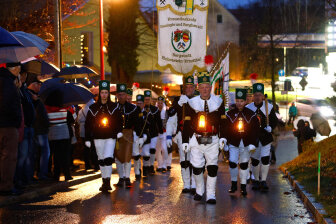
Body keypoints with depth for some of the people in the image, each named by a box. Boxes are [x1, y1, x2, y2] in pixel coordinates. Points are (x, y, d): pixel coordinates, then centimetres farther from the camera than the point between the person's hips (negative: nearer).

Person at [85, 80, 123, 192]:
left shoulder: (114, 107, 3)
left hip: (110, 137, -2)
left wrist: (119, 131, -13)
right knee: (101, 160, 8)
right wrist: (87, 139, 2)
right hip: (98, 138, 2)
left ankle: (107, 182, -15)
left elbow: (119, 120, 5)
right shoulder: (93, 108, 5)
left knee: (108, 158, -16)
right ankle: (104, 182, 19)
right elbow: (88, 124, 6)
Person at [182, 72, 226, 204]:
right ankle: (199, 191, 23)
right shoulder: (192, 103, 3)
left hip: (213, 140, 0)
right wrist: (185, 141, 0)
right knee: (197, 167, 1)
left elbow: (223, 122, 8)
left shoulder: (218, 102, 6)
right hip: (196, 140, 0)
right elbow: (187, 124, 4)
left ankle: (211, 195, 5)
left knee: (212, 167, -3)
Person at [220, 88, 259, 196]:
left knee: (244, 164, 6)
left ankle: (243, 186, 16)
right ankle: (234, 184, 9)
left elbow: (255, 130, 1)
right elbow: (224, 127, -2)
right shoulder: (230, 114, 0)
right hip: (233, 143, 0)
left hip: (246, 144, 0)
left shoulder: (251, 115, 0)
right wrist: (223, 138, -19)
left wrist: (253, 144, -7)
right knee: (232, 163, -9)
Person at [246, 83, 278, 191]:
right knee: (254, 160, 6)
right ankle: (256, 181, 21)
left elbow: (274, 120, 7)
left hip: (265, 137, -1)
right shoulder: (248, 108, 1)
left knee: (265, 158, -9)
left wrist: (270, 127, -12)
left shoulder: (269, 107, 1)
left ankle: (263, 181, -2)